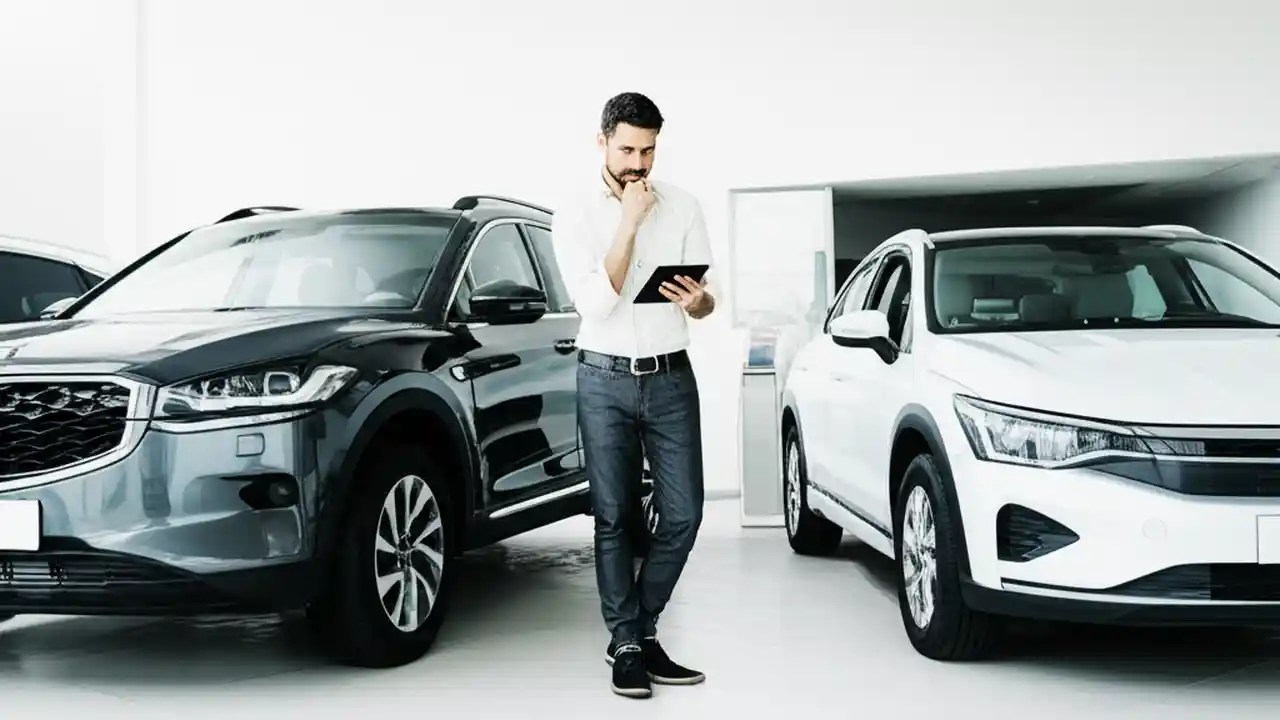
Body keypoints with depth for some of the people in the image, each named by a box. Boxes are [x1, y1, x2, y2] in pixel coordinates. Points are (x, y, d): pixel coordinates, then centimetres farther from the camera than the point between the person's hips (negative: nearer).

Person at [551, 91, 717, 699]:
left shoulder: (683, 207, 3)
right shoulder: (574, 215, -3)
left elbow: (705, 303, 5)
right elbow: (596, 303, -16)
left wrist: (699, 300, -20)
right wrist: (629, 222, -17)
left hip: (671, 377, 2)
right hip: (605, 379, -2)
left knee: (683, 513, 0)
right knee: (614, 517, 1)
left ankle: (642, 628, 18)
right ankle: (628, 645, 11)